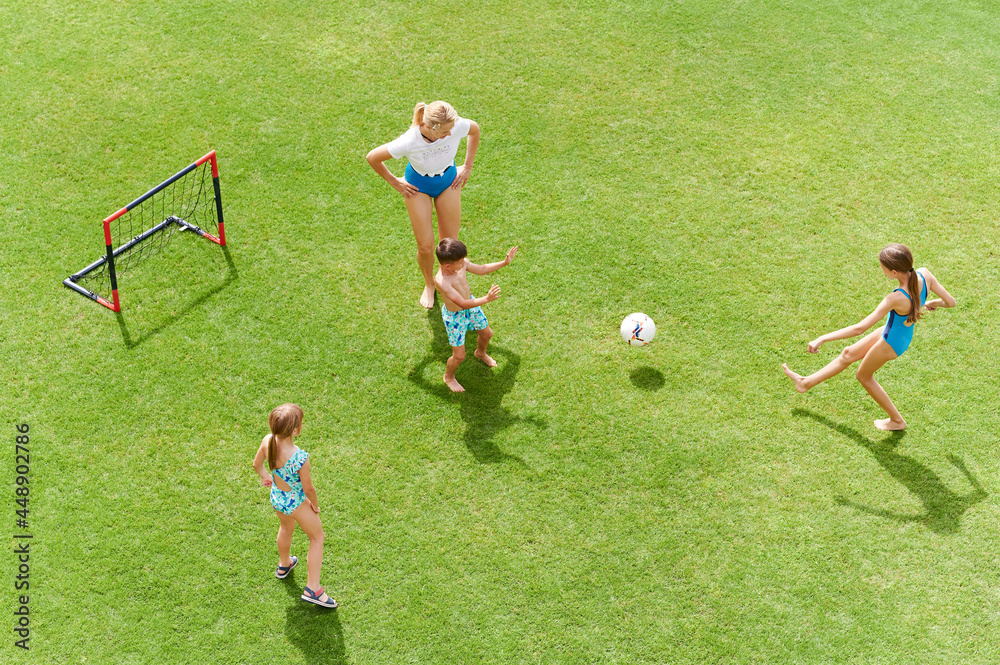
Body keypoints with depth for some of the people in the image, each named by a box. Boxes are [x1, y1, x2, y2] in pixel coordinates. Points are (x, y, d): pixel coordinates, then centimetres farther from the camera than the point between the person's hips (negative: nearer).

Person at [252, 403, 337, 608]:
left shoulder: (268, 441, -22)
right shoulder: (300, 458, -39)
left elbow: (256, 464, -1)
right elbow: (308, 488, -23)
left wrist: (264, 476, 22)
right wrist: (315, 505, -2)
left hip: (276, 497, 6)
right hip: (296, 502, -6)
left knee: (286, 528, 36)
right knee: (317, 538, 18)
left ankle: (284, 565, 63)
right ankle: (312, 588, 21)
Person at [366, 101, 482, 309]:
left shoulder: (456, 126, -31)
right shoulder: (408, 142, -38)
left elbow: (475, 129, -4)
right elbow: (372, 158, -21)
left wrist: (467, 167, 0)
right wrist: (395, 183, -9)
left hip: (448, 181, 2)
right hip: (419, 185, -2)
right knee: (425, 247, 3)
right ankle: (429, 284, 35)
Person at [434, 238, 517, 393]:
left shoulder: (462, 264, -20)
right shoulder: (442, 281, -41)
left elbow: (481, 270, 1)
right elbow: (463, 303, -43)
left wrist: (504, 262, -4)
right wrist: (486, 299, -53)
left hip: (471, 306, 7)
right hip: (454, 316, -7)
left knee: (487, 334, 27)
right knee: (459, 356, 5)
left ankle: (481, 353, 63)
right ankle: (449, 377, 38)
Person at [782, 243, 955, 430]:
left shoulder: (896, 299, -40)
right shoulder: (924, 274, -24)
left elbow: (859, 328, -37)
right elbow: (950, 302, -10)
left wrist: (822, 338, -32)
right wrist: (930, 303, 13)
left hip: (891, 343, -8)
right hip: (902, 333, 8)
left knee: (864, 375, 23)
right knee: (848, 354, 23)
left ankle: (897, 421, 40)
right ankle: (807, 382, 41)